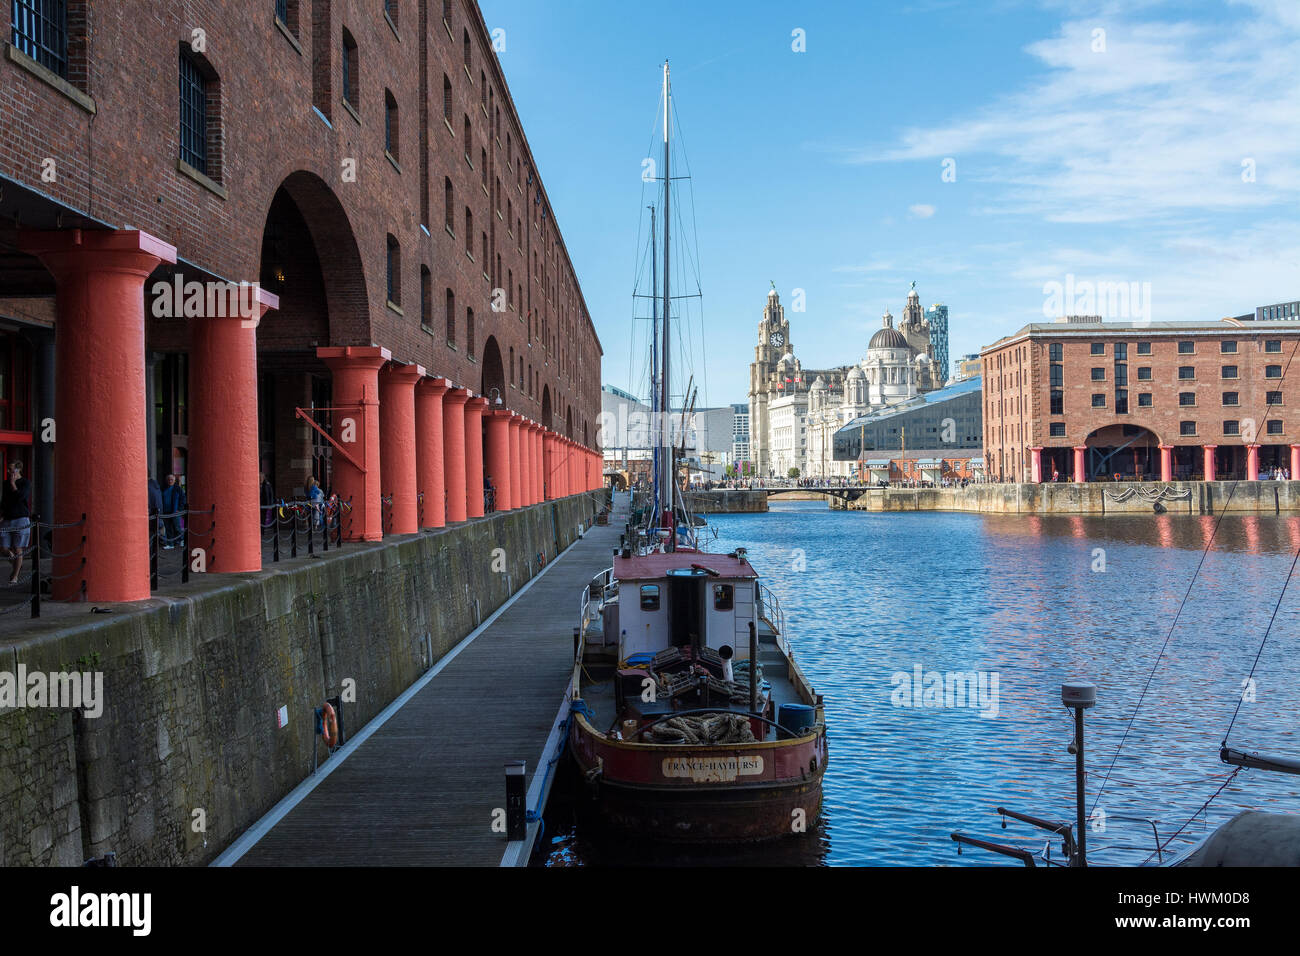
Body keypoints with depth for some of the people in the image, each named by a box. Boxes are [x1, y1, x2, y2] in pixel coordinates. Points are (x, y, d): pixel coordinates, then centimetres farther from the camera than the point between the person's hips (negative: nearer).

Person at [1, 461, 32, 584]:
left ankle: (15, 576, 7)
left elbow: (19, 497, -19)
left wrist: (13, 483, -11)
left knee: (18, 549, -3)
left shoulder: (25, 483, -4)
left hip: (21, 519, -5)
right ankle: (17, 566, 27)